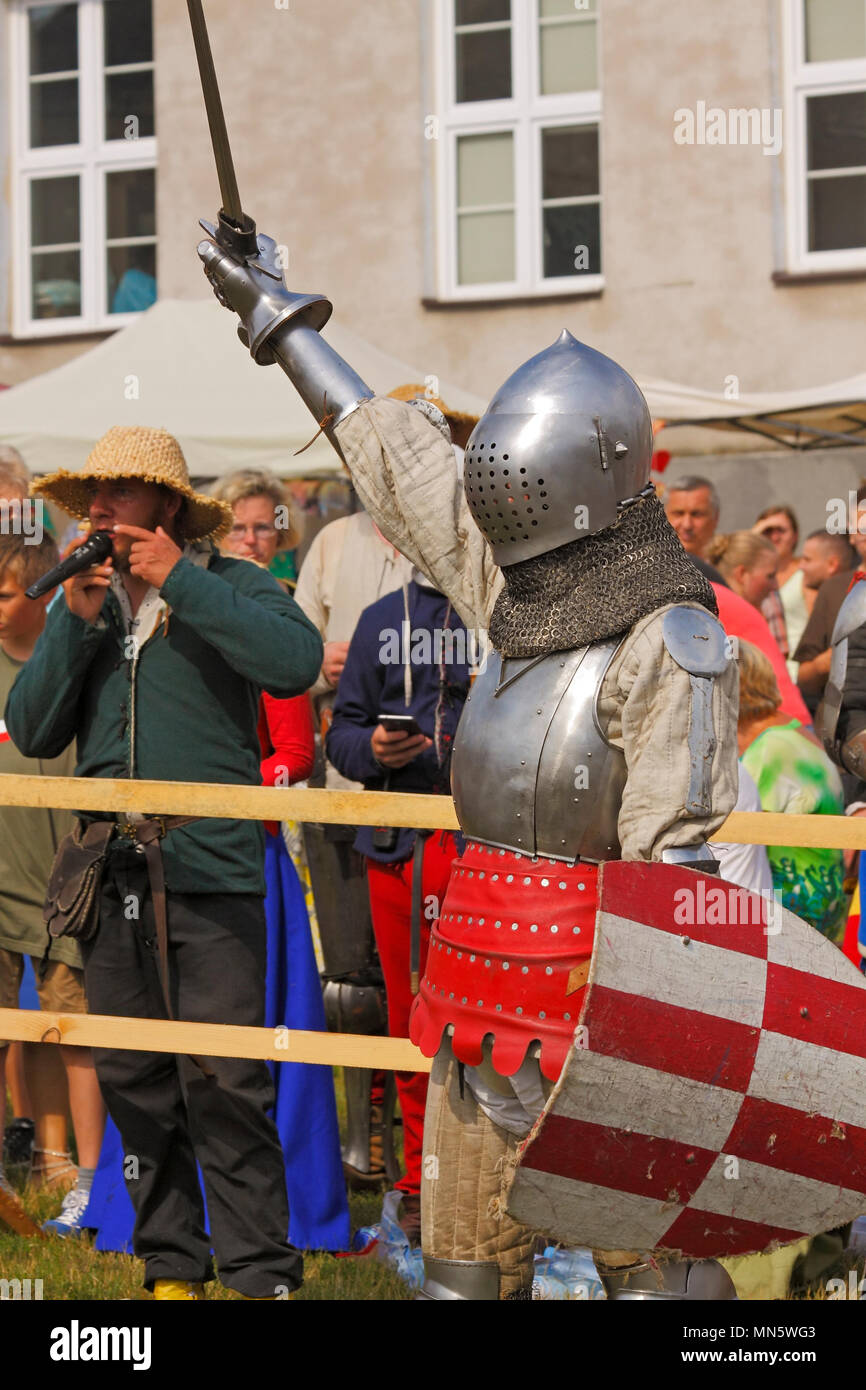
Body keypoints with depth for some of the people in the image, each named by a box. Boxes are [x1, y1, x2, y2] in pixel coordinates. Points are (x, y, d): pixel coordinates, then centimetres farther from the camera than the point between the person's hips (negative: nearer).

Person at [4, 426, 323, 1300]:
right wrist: (73, 622, -6)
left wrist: (179, 581, -17)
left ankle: (260, 1273, 0)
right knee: (133, 1085, 9)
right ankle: (170, 1266, 20)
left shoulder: (229, 588, -1)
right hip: (112, 879, 5)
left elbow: (295, 663, -21)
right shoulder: (85, 601, 13)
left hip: (211, 875, -5)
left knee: (225, 1085, -8)